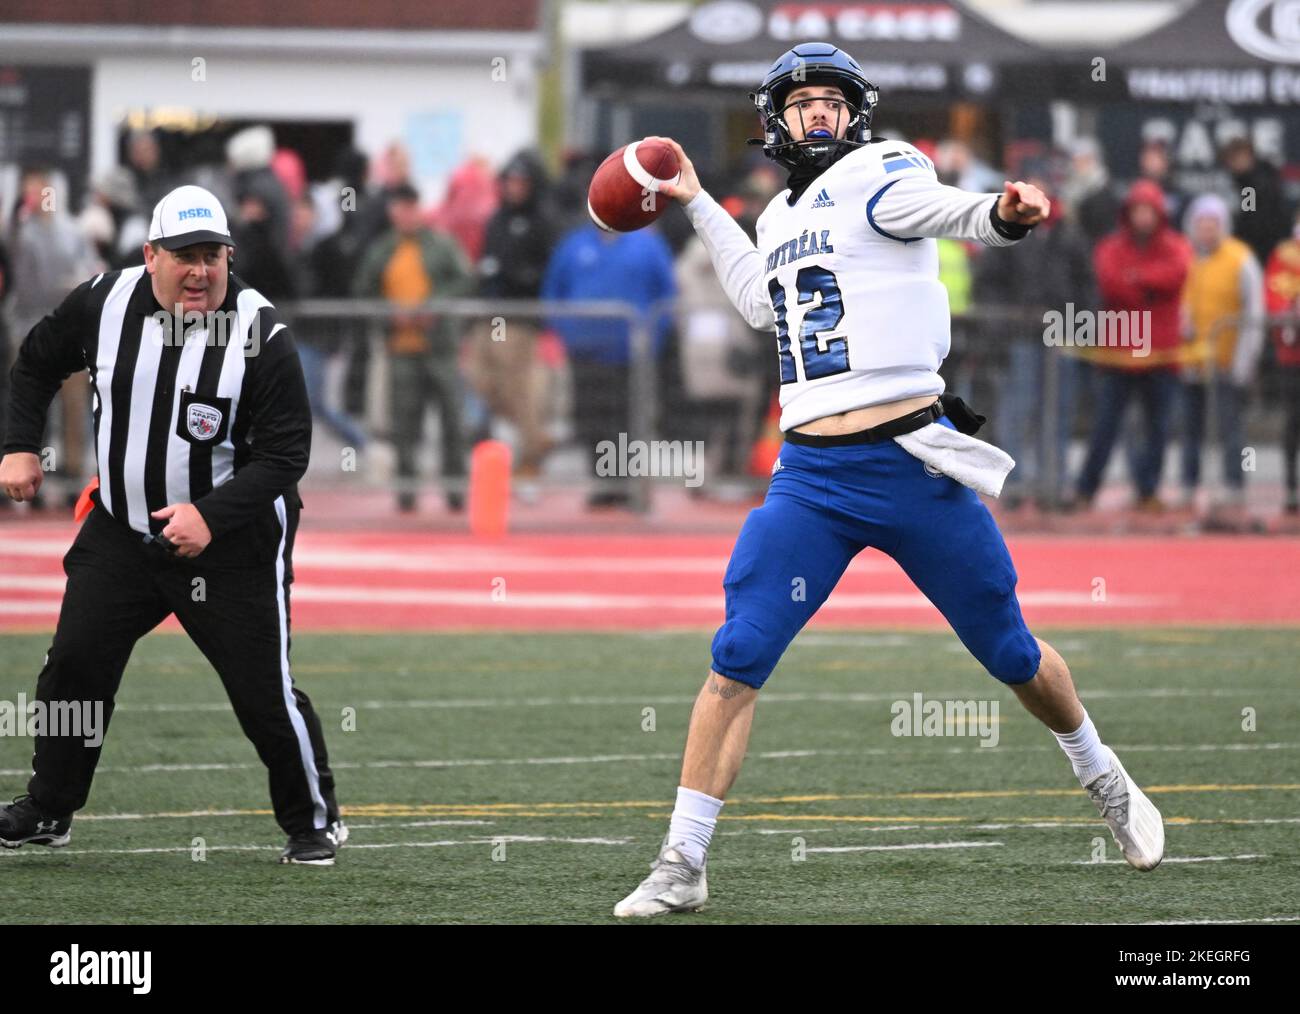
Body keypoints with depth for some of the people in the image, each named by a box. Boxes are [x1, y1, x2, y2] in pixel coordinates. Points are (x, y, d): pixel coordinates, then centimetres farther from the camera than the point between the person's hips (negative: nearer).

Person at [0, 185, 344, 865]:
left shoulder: (260, 336, -18)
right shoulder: (104, 304, -7)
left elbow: (285, 455, -17)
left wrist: (210, 516, -29)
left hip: (233, 544, -4)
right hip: (122, 530, 4)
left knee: (265, 693, -2)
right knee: (73, 666, 2)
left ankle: (314, 821, 19)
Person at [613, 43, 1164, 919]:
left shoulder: (877, 172, -4)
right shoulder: (781, 215, 16)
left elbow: (932, 206, -26)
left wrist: (1000, 214, -50)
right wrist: (698, 205, 37)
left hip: (910, 464, -5)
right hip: (811, 476, 5)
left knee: (1012, 654, 7)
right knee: (738, 661, -8)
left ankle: (1106, 781, 34)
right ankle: (682, 868, -5)